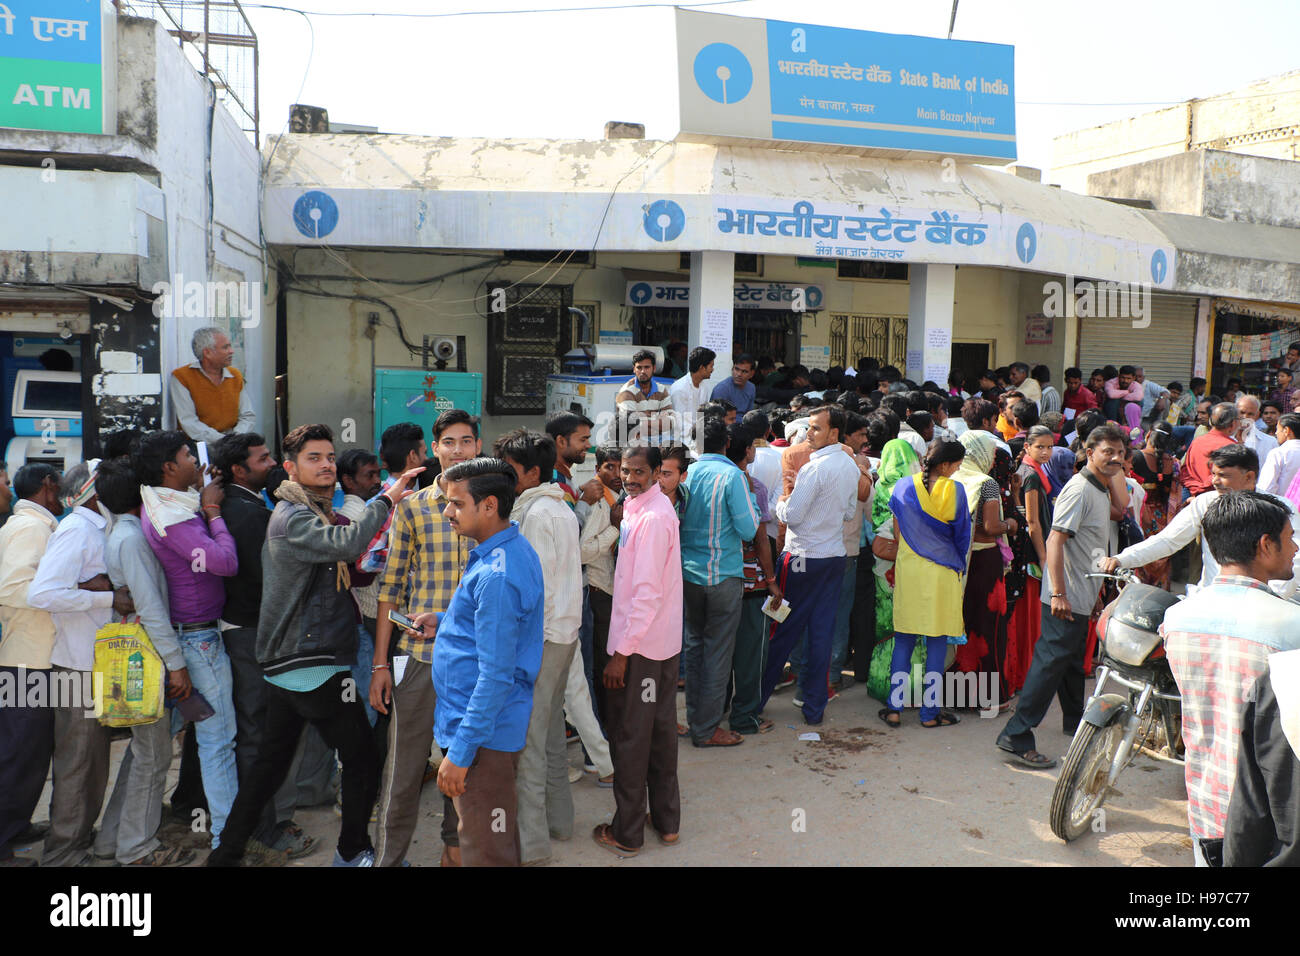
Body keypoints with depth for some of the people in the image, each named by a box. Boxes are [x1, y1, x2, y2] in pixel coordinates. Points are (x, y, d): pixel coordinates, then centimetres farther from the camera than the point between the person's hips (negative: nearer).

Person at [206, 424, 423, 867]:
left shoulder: (317, 513, 18)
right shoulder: (293, 518, -14)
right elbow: (345, 544, -31)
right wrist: (387, 500, -25)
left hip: (285, 667, 10)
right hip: (313, 666, -10)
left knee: (270, 765, 17)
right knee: (363, 760, 2)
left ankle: (225, 853, 25)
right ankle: (353, 851, 17)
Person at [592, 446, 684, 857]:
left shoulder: (651, 517, -20)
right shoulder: (641, 507, 11)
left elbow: (646, 592, -23)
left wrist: (622, 652, -21)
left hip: (638, 645, -10)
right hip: (663, 642, 10)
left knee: (629, 737, 4)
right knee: (660, 730, 17)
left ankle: (628, 832, 17)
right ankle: (667, 821, 30)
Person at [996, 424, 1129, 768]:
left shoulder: (1100, 490, 15)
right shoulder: (1079, 488, -17)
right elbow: (1056, 538, -26)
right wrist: (1058, 593, -30)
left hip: (1082, 597, 10)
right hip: (1066, 597, -10)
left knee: (1073, 660, 23)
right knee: (1052, 660, -10)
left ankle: (1074, 721, 40)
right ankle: (1016, 735, -8)